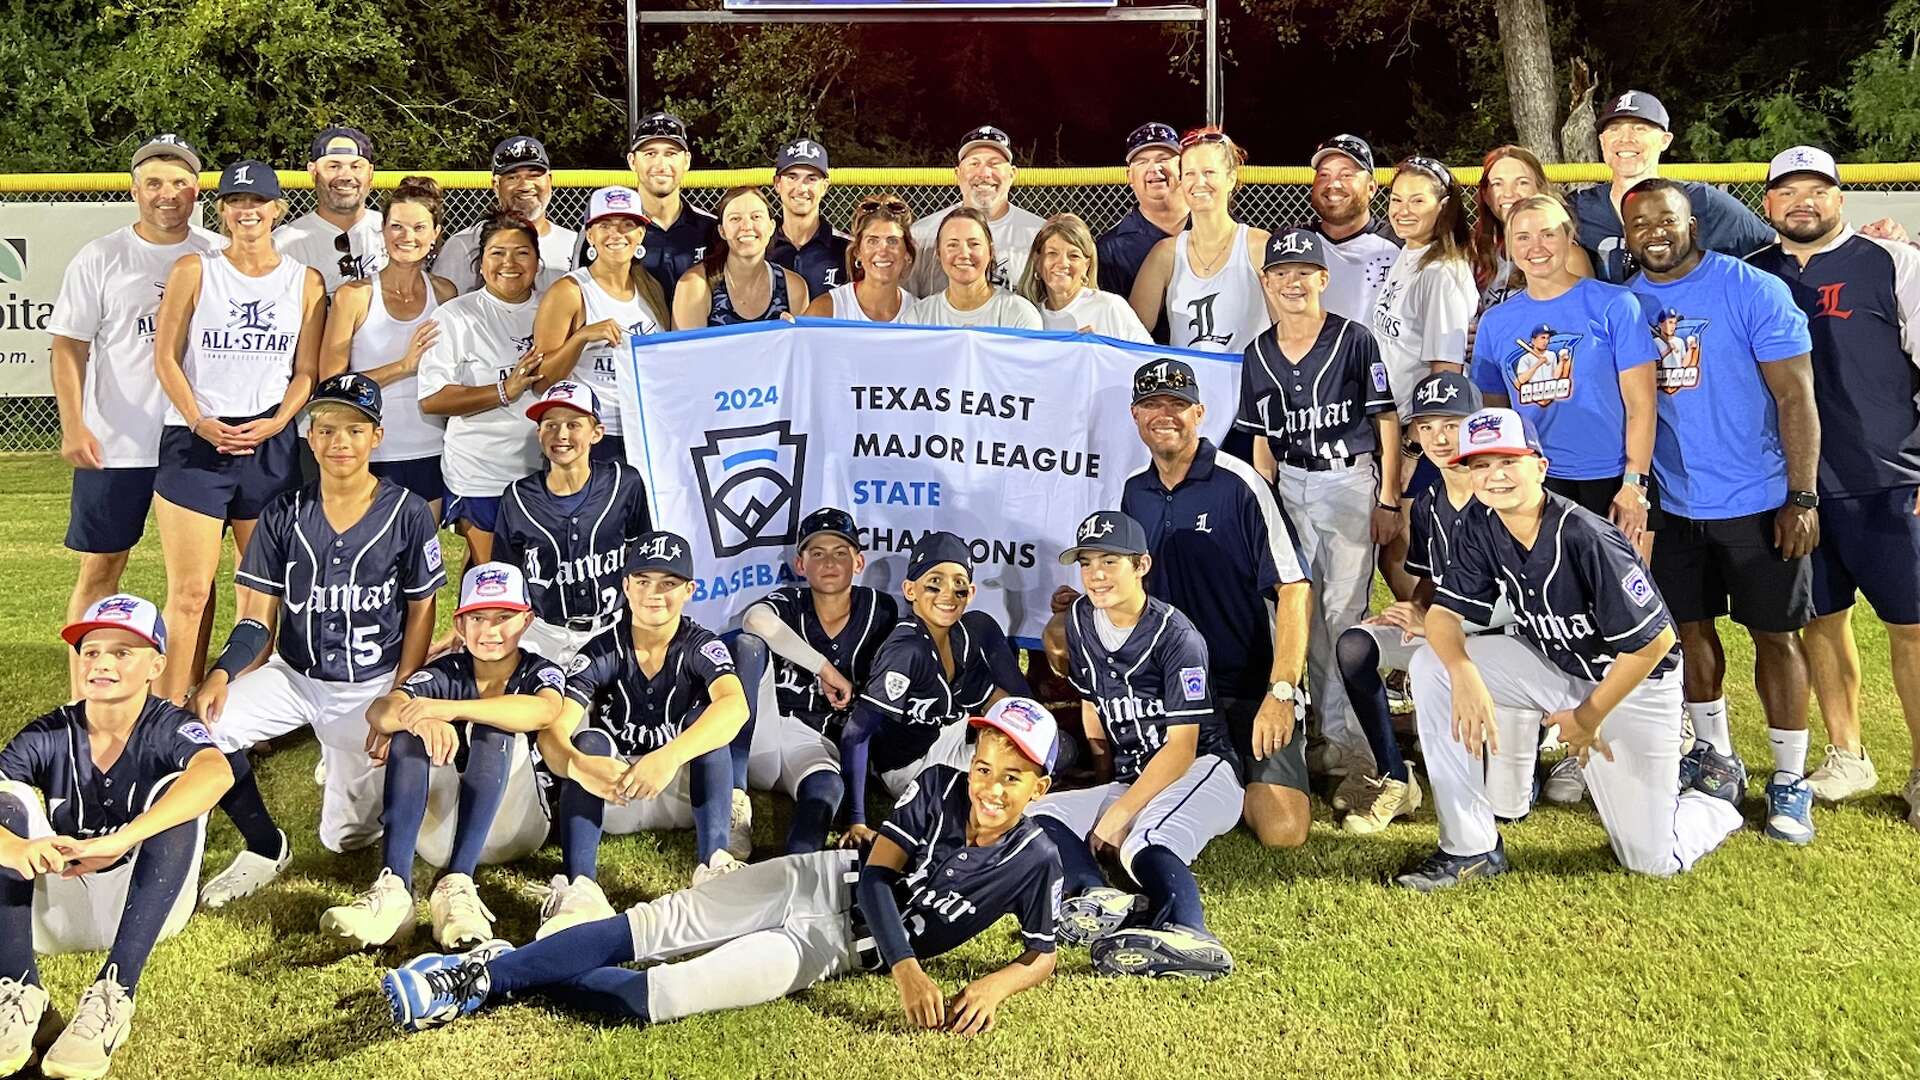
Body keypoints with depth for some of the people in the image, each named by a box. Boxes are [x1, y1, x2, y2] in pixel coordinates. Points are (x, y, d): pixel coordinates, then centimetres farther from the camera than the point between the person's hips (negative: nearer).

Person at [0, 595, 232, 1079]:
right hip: (56, 910, 3)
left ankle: (113, 996, -36)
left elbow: (217, 772, -35)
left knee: (176, 789, -27)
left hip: (146, 908, -3)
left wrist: (117, 842, -47)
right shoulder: (49, 736, -2)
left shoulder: (169, 729, -10)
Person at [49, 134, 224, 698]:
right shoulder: (99, 260, 0)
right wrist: (74, 427, -12)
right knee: (100, 569, 4)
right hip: (115, 445, -1)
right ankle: (83, 699, 11)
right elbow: (69, 347, 0)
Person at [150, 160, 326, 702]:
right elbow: (165, 358, 3)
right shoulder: (194, 270, 5)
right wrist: (201, 423, -11)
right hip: (195, 442, -2)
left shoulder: (305, 281, 9)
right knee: (189, 594, -7)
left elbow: (308, 370, 9)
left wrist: (276, 422, -8)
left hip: (271, 445, 2)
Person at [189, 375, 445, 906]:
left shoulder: (407, 513, -7)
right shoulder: (285, 514, -1)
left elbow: (420, 611, -2)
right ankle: (265, 849, -4)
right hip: (295, 677, 2)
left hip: (373, 685, -2)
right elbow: (258, 616, -1)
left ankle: (348, 761, 32)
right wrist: (221, 673, -22)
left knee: (347, 838, -3)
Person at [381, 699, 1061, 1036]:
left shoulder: (1034, 862, -10)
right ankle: (480, 972, -7)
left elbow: (1042, 954, -1)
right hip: (817, 881, 2)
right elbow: (876, 873, -9)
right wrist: (906, 967, -23)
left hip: (838, 946, -2)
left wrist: (995, 986, -23)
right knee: (642, 929, -13)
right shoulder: (940, 788, -6)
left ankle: (493, 982, -11)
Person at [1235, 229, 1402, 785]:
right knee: (1304, 609, 6)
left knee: (1345, 609, -7)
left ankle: (1351, 733, -1)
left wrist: (1387, 501, -7)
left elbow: (1387, 421, -4)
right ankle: (1329, 725, 16)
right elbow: (1263, 438, 13)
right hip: (1290, 486, 5)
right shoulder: (1259, 354, 8)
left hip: (1351, 480, -4)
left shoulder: (1353, 340, -5)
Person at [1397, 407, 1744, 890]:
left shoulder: (1585, 540, -30)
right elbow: (1443, 614, -14)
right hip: (1551, 665, 6)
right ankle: (1471, 848, -11)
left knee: (1650, 860, -4)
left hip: (1632, 684, -5)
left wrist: (1590, 716, -16)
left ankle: (1712, 798, 34)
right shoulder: (1478, 531, -12)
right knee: (1432, 664, -19)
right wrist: (1464, 673, -37)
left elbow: (1655, 641, -26)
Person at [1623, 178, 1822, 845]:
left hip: (1760, 503, -4)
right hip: (1674, 506, 4)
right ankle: (1715, 756, 30)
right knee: (1690, 628, 12)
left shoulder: (1754, 291, -11)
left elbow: (1795, 397, -11)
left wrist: (1802, 498, -15)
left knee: (1775, 635, 3)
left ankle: (1790, 781, 13)